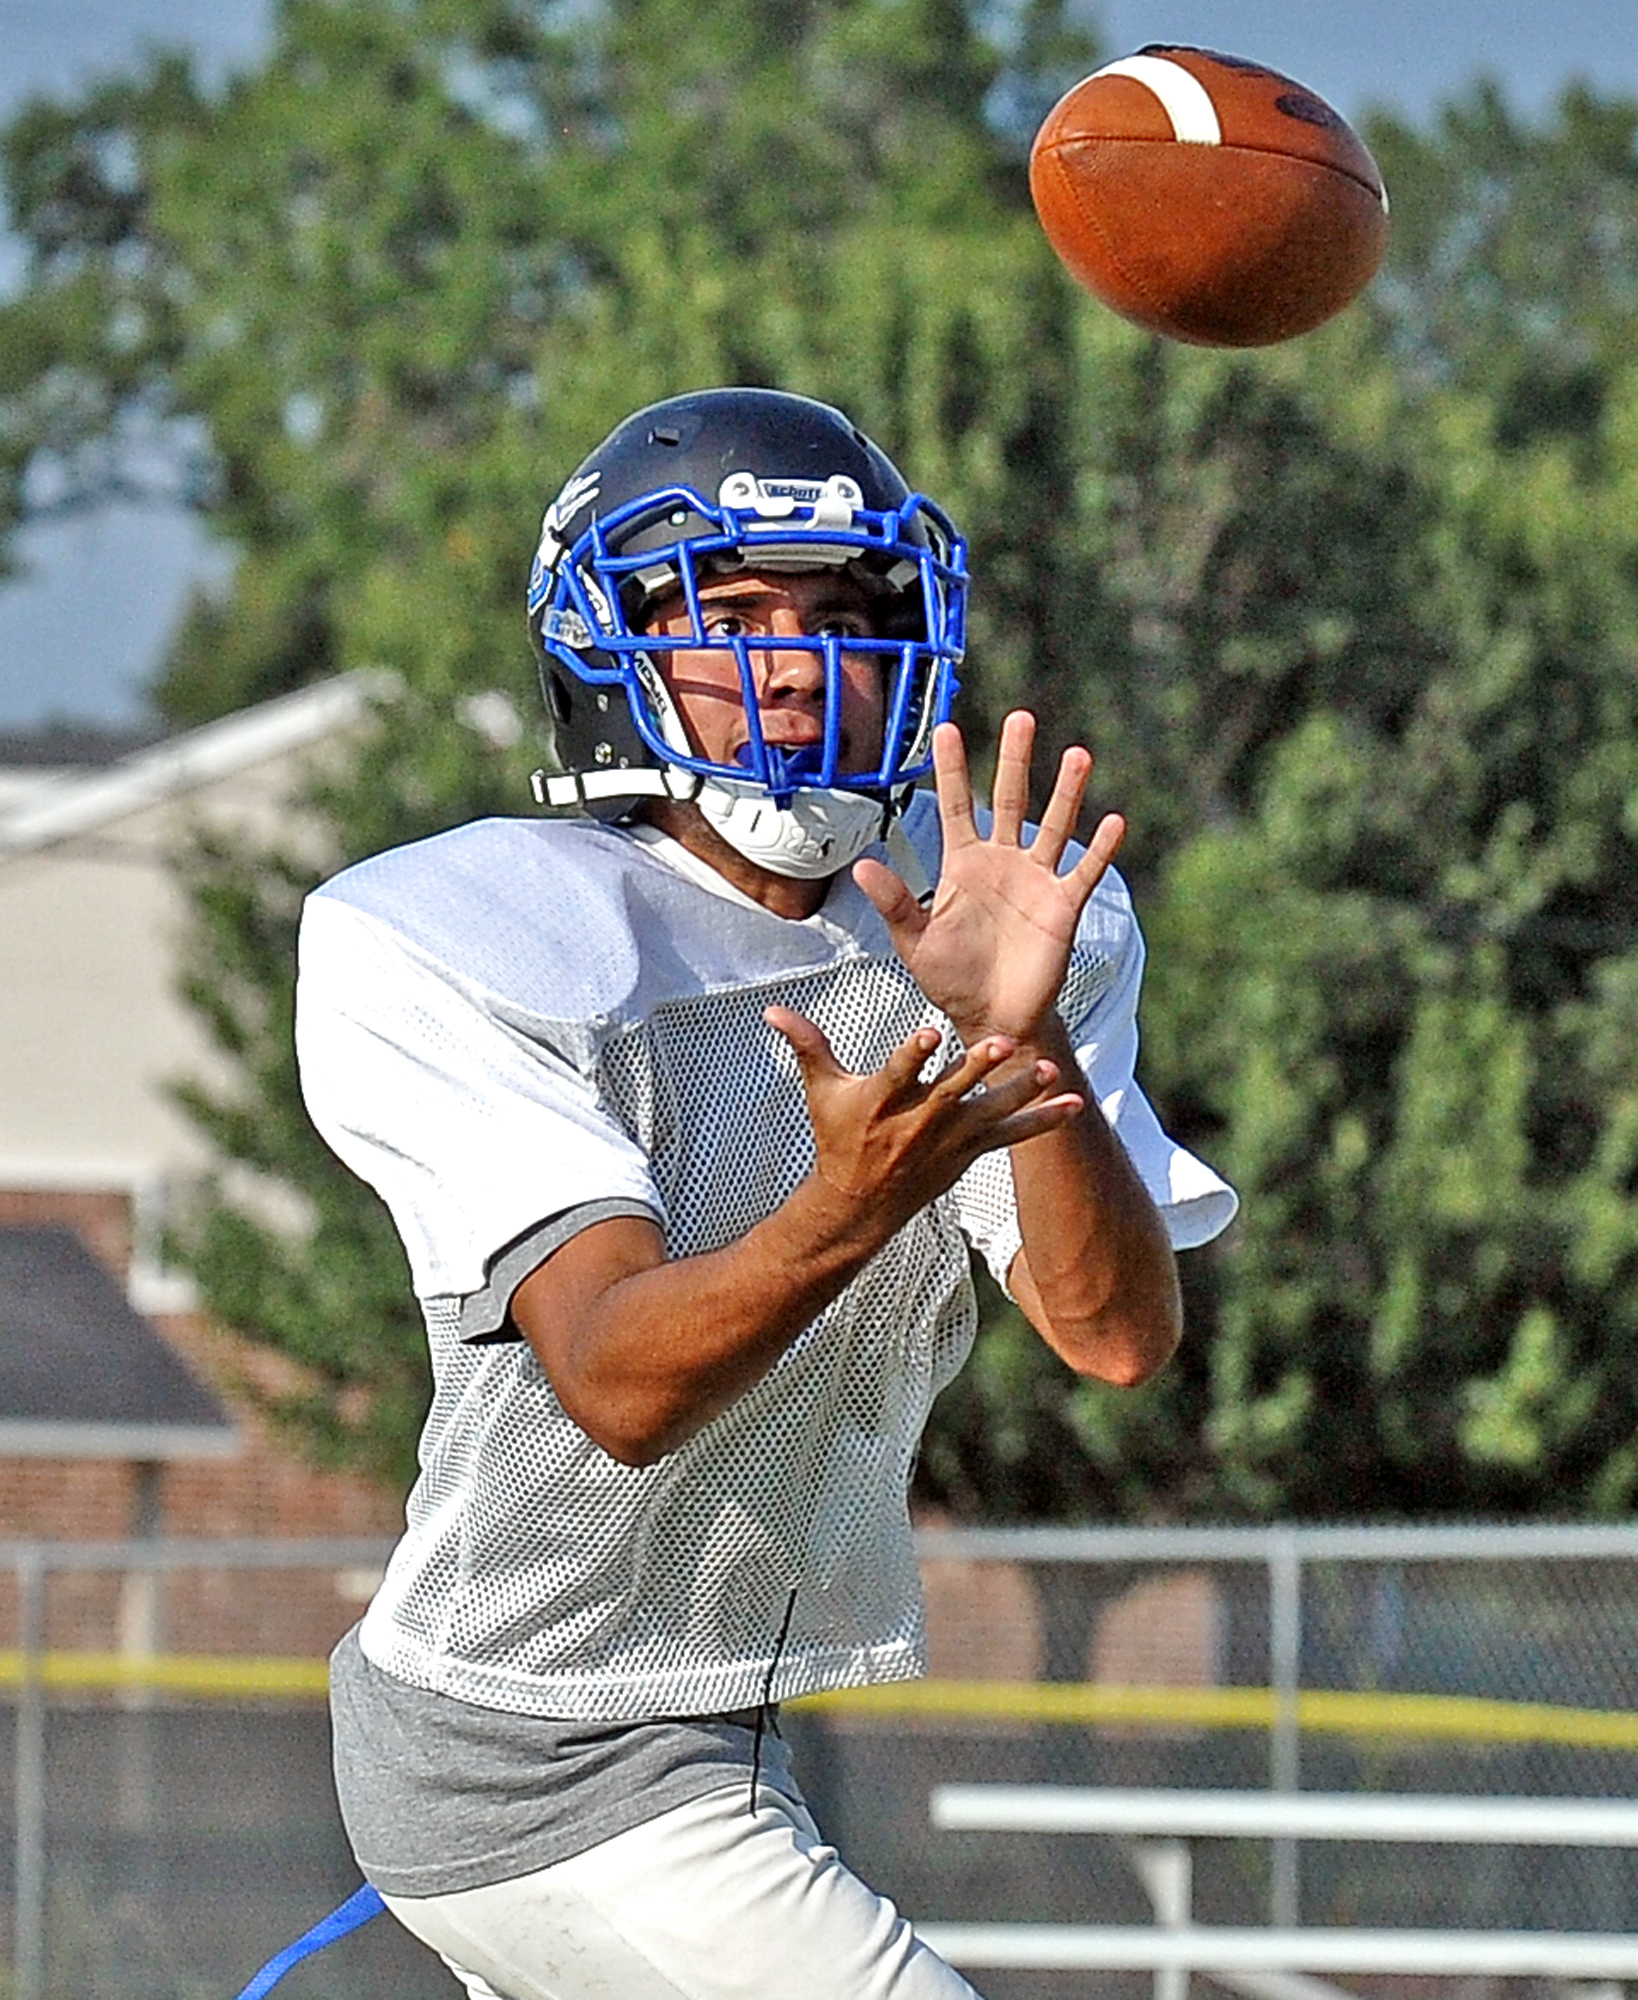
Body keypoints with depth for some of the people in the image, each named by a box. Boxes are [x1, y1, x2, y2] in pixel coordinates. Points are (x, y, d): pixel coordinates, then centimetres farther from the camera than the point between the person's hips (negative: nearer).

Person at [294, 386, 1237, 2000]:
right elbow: (620, 1385, -26)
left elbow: (1120, 1337, -11)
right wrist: (841, 1212, -44)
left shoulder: (968, 922, 1)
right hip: (554, 1787, -7)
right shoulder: (466, 948, -15)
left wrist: (1024, 1044, -27)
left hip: (721, 1733, 7)